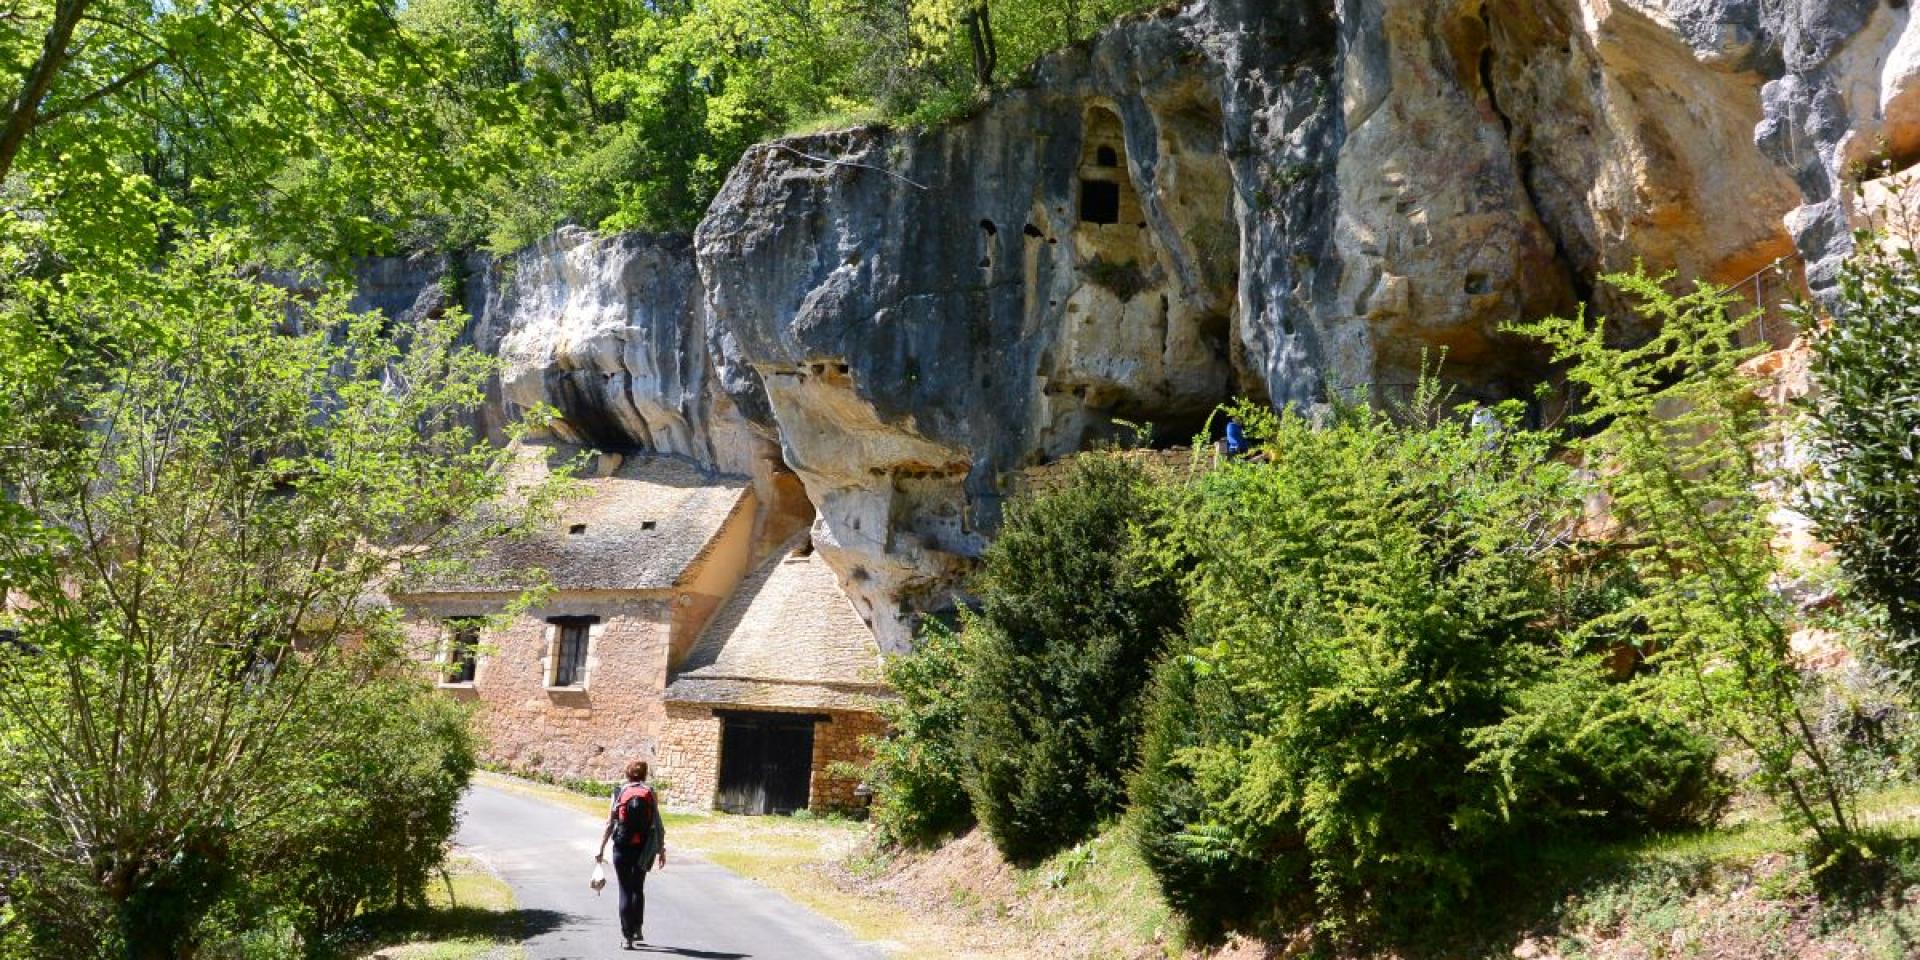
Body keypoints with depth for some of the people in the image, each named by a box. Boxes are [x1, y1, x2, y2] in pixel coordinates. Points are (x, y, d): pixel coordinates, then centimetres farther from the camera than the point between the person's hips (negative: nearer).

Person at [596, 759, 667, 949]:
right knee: (638, 888, 20)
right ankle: (637, 930, 23)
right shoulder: (651, 793, 1)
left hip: (622, 848, -1)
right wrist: (661, 850, 4)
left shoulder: (619, 792, 0)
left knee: (625, 890, 7)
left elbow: (609, 824, -3)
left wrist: (601, 849, 1)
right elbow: (658, 825, -2)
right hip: (644, 848, 1)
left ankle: (628, 936, 4)